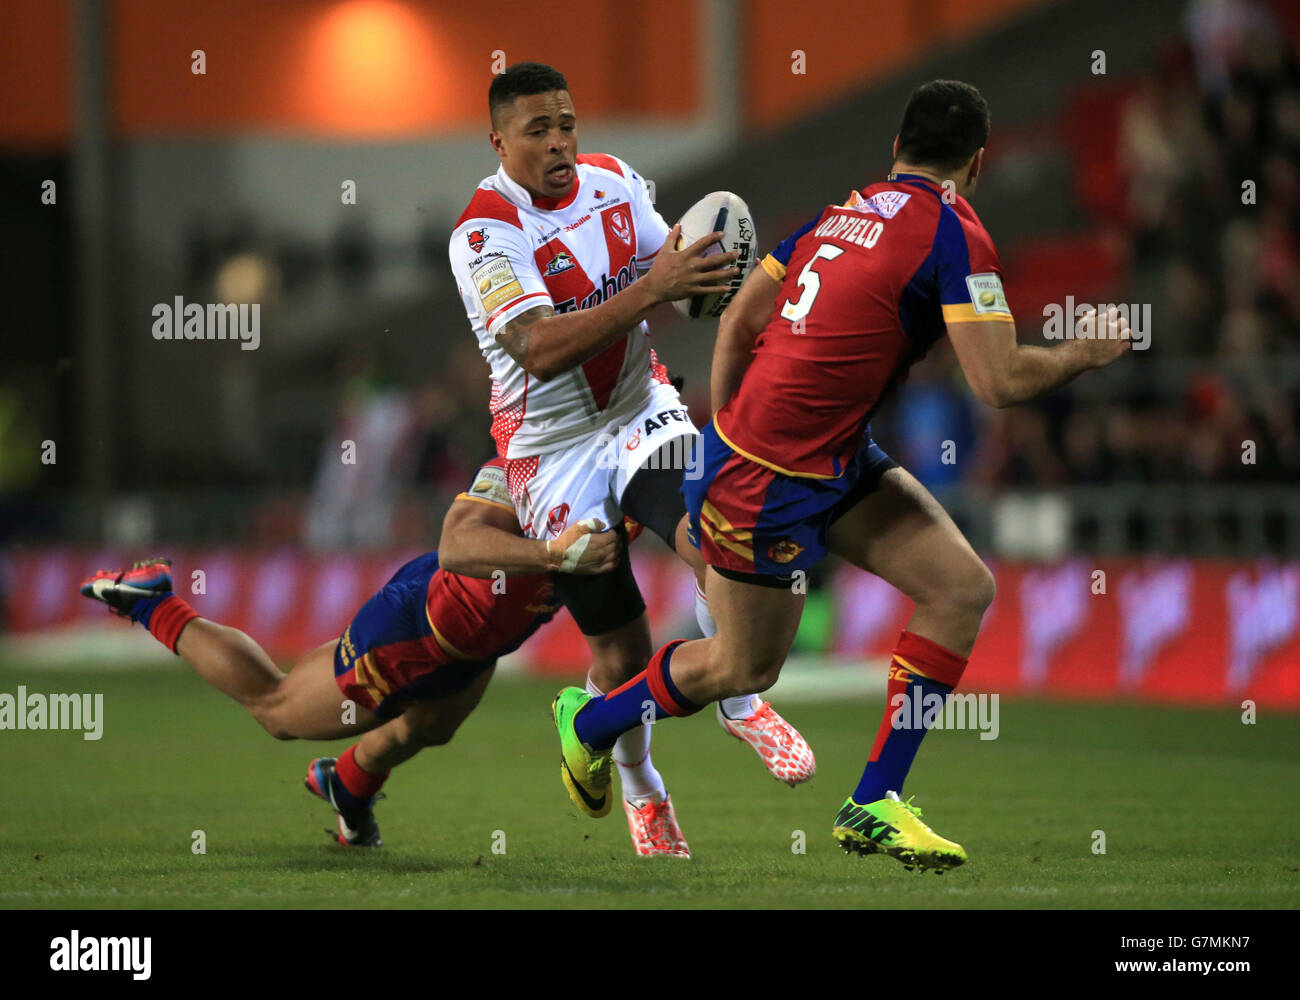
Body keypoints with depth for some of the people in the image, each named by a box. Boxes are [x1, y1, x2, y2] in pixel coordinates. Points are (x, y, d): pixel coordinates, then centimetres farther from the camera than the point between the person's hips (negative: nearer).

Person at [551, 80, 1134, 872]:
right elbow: (999, 381, -22)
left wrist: (724, 429, 17)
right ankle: (587, 722, 36)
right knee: (745, 668, 10)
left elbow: (738, 321, 9)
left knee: (964, 586, 2)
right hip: (771, 479, -9)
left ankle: (875, 804, 6)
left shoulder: (844, 211, 6)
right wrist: (1085, 354, -4)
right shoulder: (955, 234, -17)